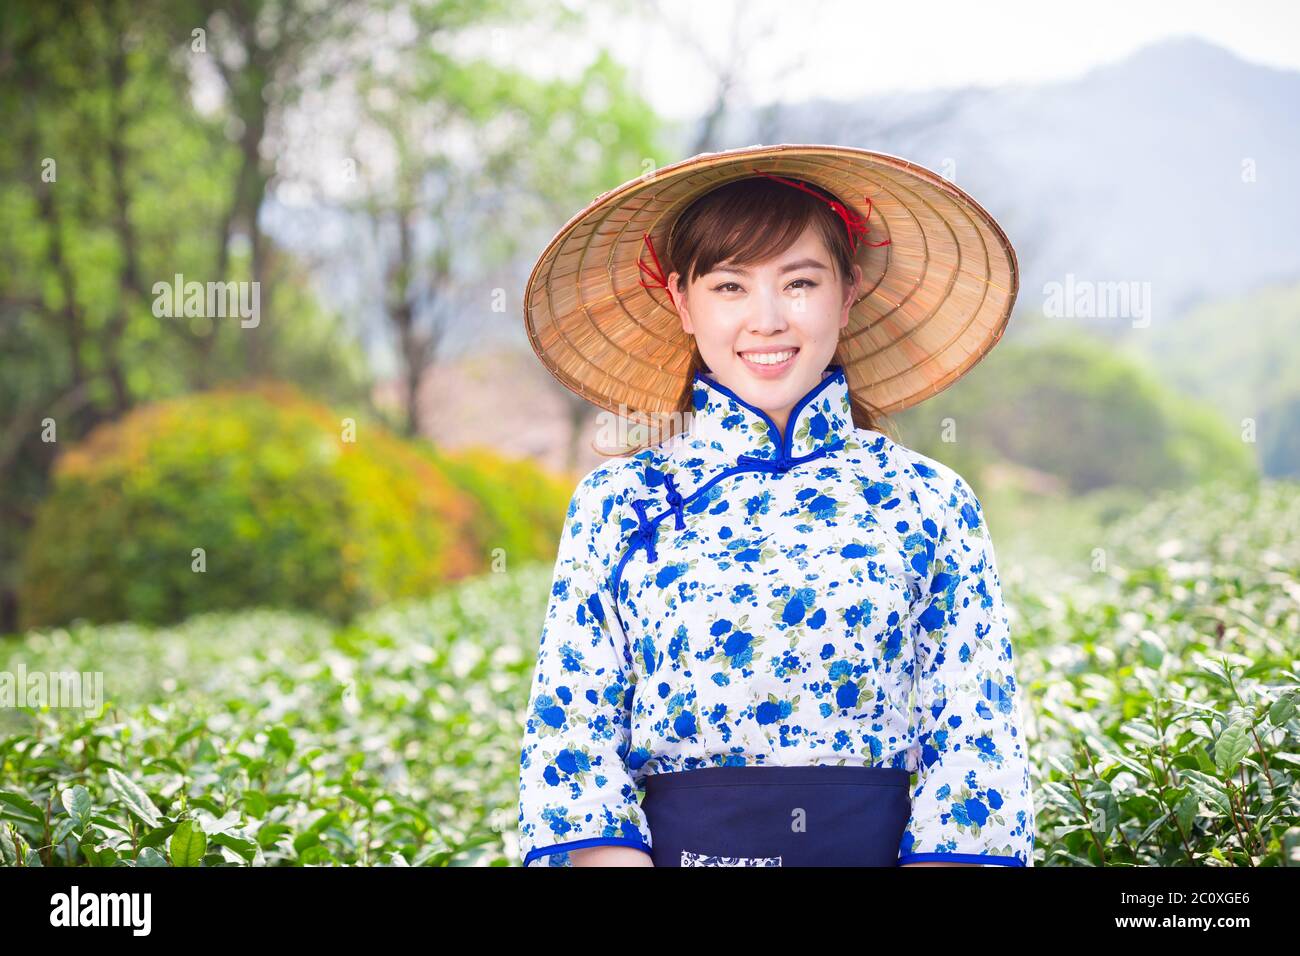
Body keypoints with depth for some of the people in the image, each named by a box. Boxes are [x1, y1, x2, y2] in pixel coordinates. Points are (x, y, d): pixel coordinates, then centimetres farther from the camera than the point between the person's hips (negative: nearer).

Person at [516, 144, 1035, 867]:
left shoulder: (929, 503, 1)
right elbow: (570, 731, -1)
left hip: (878, 844, 1)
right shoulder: (616, 503, 3)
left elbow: (974, 741, -1)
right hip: (676, 843, 0)